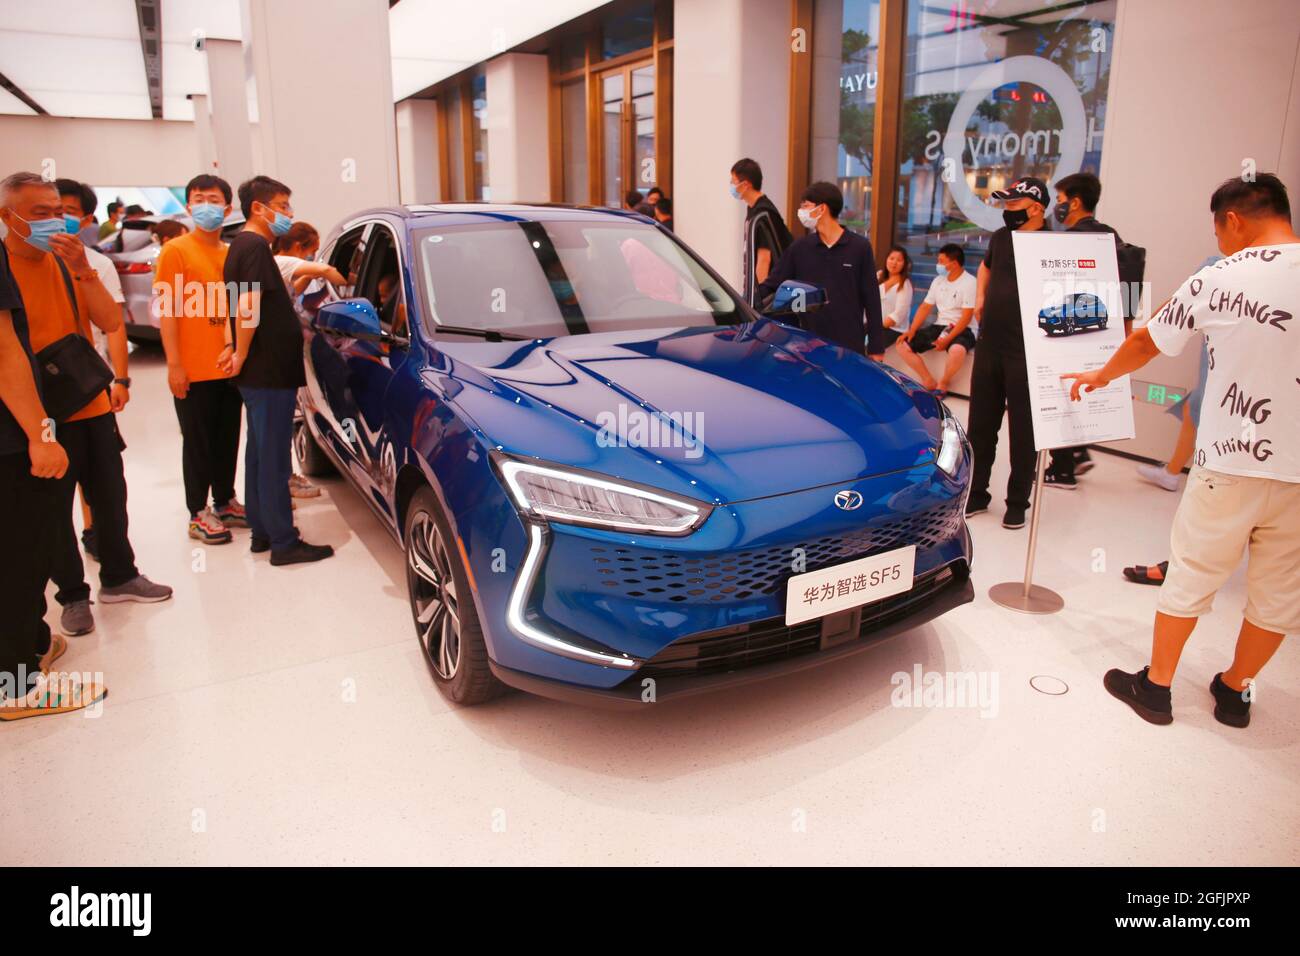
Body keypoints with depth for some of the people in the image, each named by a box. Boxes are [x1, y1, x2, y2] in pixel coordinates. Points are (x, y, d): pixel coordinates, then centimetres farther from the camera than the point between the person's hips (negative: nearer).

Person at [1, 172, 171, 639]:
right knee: (54, 511, 5)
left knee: (110, 498, 13)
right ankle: (73, 595, 20)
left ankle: (119, 577, 29)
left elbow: (110, 322, -4)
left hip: (92, 406, 5)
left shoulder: (68, 262, 6)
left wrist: (81, 270, -16)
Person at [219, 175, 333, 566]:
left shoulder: (242, 245, 18)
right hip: (268, 373, -10)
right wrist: (242, 355, -14)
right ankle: (284, 543, -1)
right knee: (273, 457, -6)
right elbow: (247, 310, -23)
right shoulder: (255, 247, -14)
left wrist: (237, 350, 13)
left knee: (260, 452, 15)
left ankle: (262, 531, 24)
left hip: (262, 372, 10)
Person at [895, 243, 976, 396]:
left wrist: (948, 339, -24)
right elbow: (925, 308, 11)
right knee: (903, 345, -9)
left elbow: (966, 317, -16)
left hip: (961, 329, -7)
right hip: (939, 326, 7)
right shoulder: (938, 281, 11)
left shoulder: (969, 283, -10)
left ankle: (942, 385, -14)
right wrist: (912, 330, -4)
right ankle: (929, 382, -3)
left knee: (957, 351, -41)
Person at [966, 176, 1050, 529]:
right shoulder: (1000, 237, 9)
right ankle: (976, 494, 24)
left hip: (1026, 353, -6)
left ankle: (1018, 503, 16)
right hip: (988, 347, 6)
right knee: (980, 424, 12)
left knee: (1023, 429, 4)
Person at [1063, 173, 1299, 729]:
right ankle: (1236, 691, 32)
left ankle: (1156, 687, 22)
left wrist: (1102, 376, 25)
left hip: (1230, 462, -2)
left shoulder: (1219, 279, -5)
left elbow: (1147, 342, 8)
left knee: (1192, 575, 11)